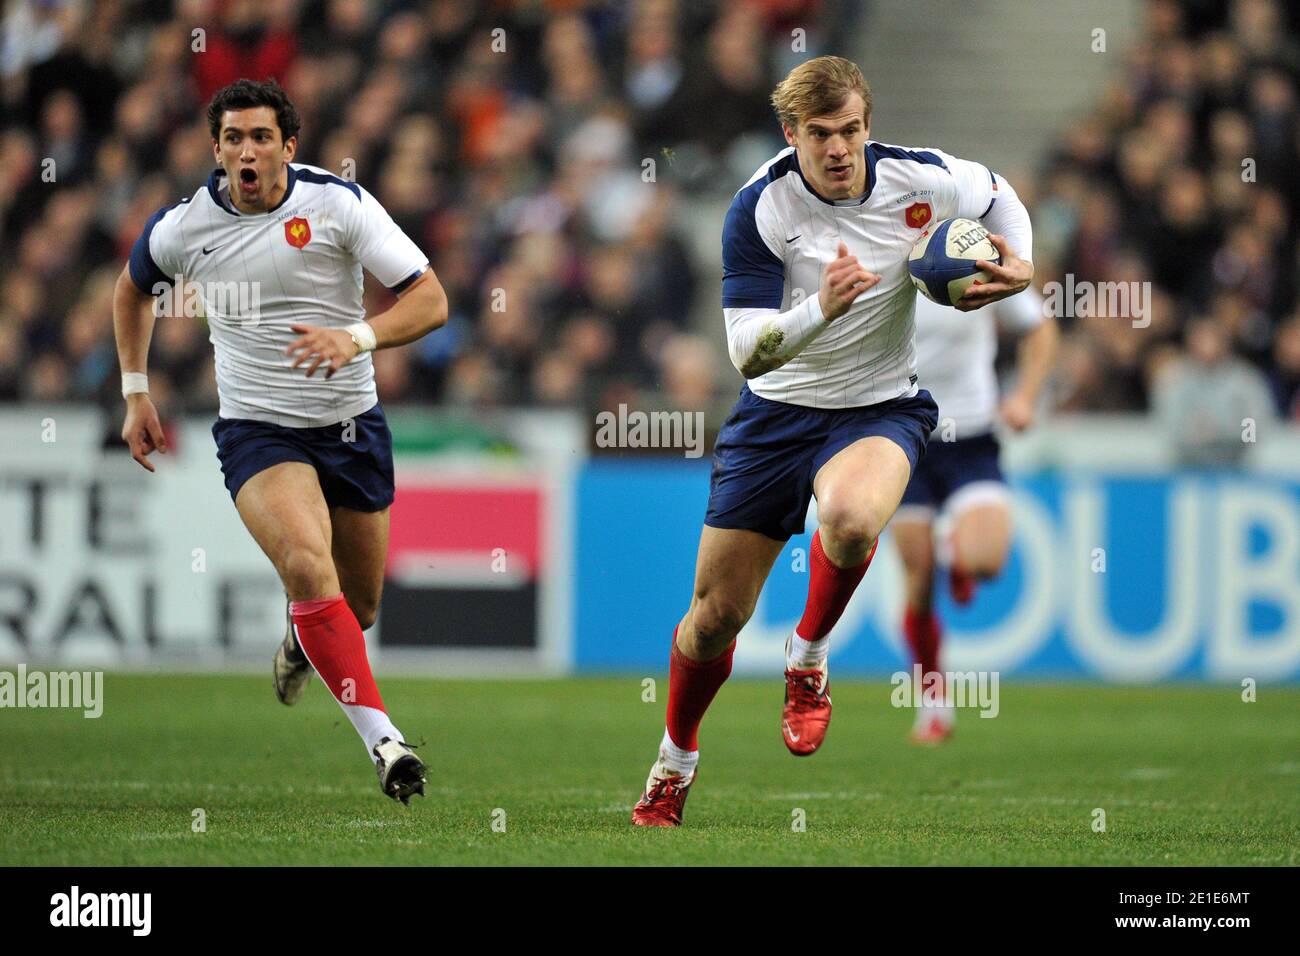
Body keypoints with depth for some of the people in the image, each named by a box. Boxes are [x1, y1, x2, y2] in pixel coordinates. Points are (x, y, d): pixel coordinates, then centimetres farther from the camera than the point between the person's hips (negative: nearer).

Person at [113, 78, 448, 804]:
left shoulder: (339, 203, -10)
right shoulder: (183, 227, -5)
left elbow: (430, 300, -13)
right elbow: (133, 288, 19)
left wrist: (356, 337, -30)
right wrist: (136, 393, 15)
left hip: (352, 427, 1)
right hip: (257, 429, -1)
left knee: (359, 606, 12)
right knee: (306, 564, -29)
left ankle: (301, 643, 51)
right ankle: (382, 736, -28)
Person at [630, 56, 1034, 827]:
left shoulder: (920, 179, -13)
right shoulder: (759, 210, -18)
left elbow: (999, 196, 11)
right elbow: (748, 353, -21)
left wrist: (1019, 265, -8)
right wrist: (822, 308, -38)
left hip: (882, 408, -1)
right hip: (778, 413, 1)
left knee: (851, 516, -38)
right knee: (717, 613, 4)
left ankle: (809, 659, -7)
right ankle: (677, 758, 34)